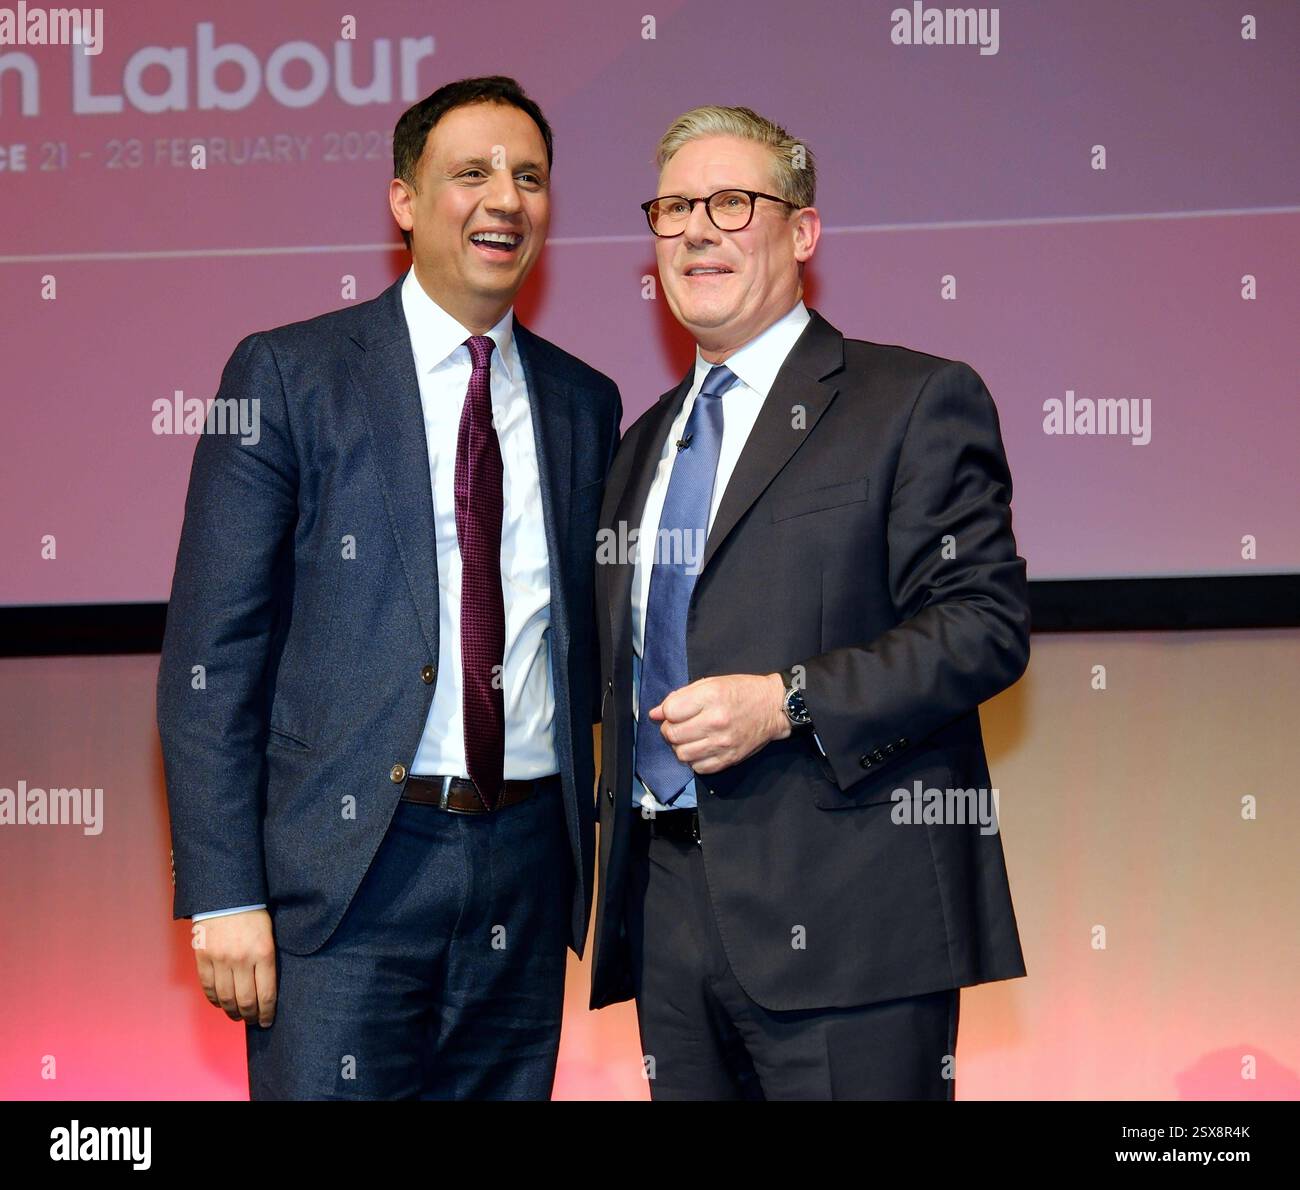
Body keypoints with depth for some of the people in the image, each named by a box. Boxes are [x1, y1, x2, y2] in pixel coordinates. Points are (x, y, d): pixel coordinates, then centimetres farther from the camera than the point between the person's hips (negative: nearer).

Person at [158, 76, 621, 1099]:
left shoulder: (584, 403, 13)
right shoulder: (286, 375, -1)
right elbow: (210, 650, -4)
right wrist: (223, 894, -11)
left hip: (526, 865, 4)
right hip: (347, 867, -4)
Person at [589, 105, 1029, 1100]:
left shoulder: (914, 401, -1)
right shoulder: (647, 441, 21)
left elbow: (986, 624, -10)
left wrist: (786, 702, -19)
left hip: (842, 913, -6)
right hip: (670, 915, 6)